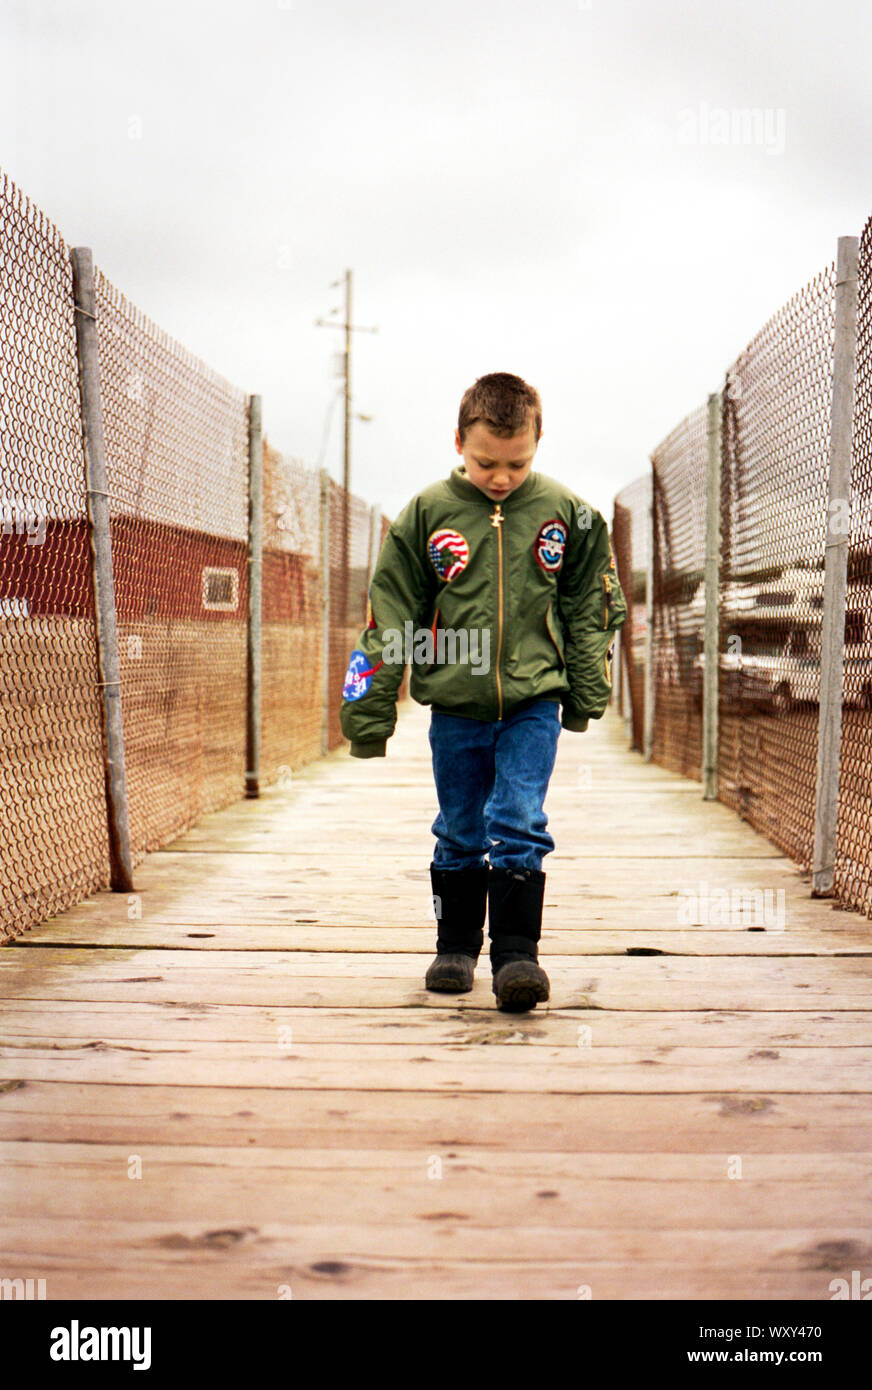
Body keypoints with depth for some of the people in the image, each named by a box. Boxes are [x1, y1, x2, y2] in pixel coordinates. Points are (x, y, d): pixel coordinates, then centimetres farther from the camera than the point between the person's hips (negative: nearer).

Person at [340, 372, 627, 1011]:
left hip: (534, 702, -1)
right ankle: (456, 948, 27)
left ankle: (517, 954, 1)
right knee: (460, 834, 12)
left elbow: (590, 610, 10)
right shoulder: (426, 514, -3)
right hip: (454, 706, 1)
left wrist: (588, 695, 8)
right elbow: (389, 619, 0)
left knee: (520, 827, -7)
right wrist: (370, 709, -1)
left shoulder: (568, 514, -1)